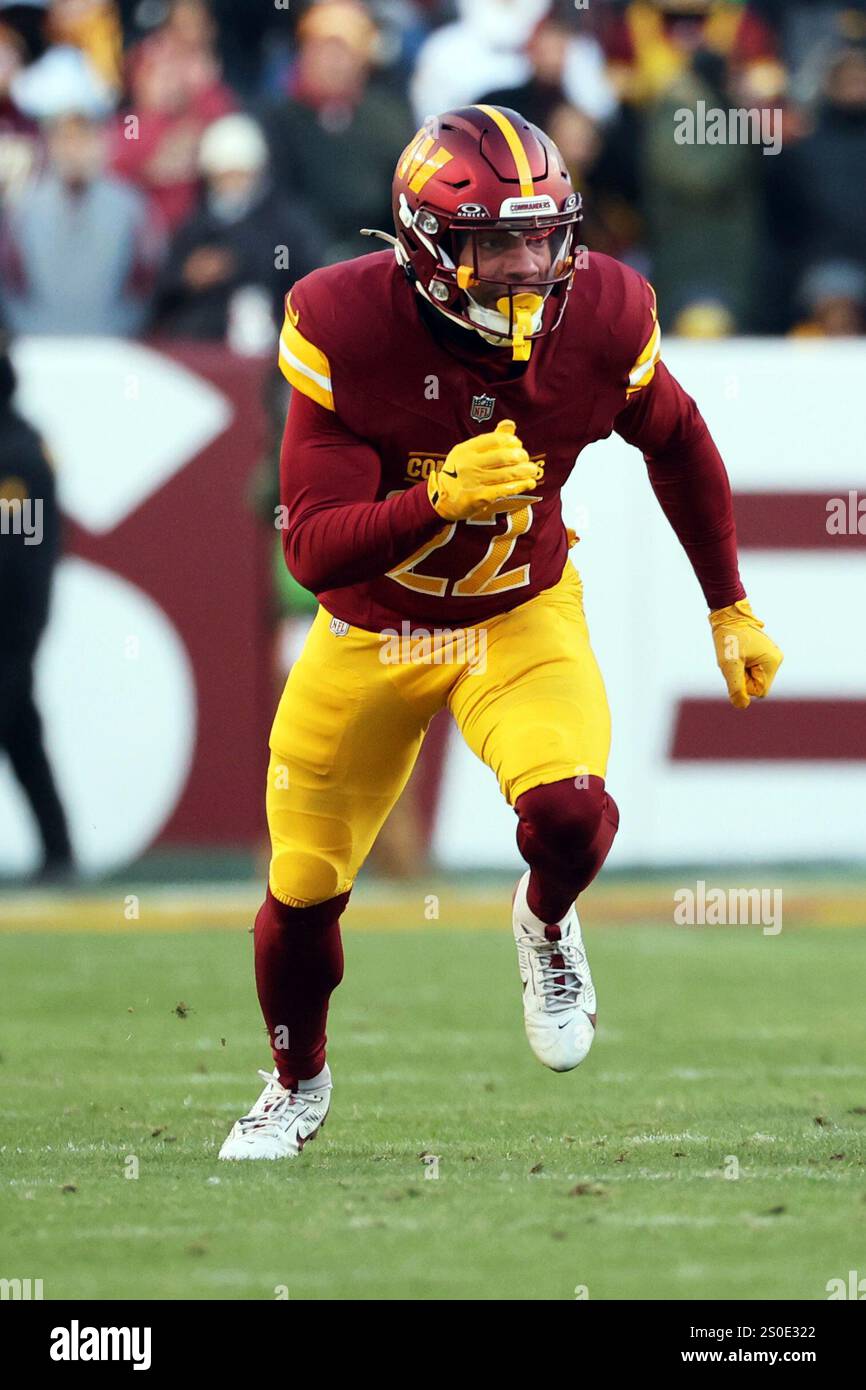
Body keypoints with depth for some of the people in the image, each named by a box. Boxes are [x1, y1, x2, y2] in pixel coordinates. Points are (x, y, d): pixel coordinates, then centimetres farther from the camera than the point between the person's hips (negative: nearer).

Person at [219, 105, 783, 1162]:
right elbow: (314, 550, -30)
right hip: (371, 629, 0)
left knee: (567, 809, -29)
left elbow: (677, 444, 3)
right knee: (302, 894, 8)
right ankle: (297, 1084, 40)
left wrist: (730, 606, 9)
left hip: (522, 615, 0)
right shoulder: (346, 331, -28)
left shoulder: (598, 321, -21)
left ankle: (546, 923, 10)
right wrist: (439, 499, -48)